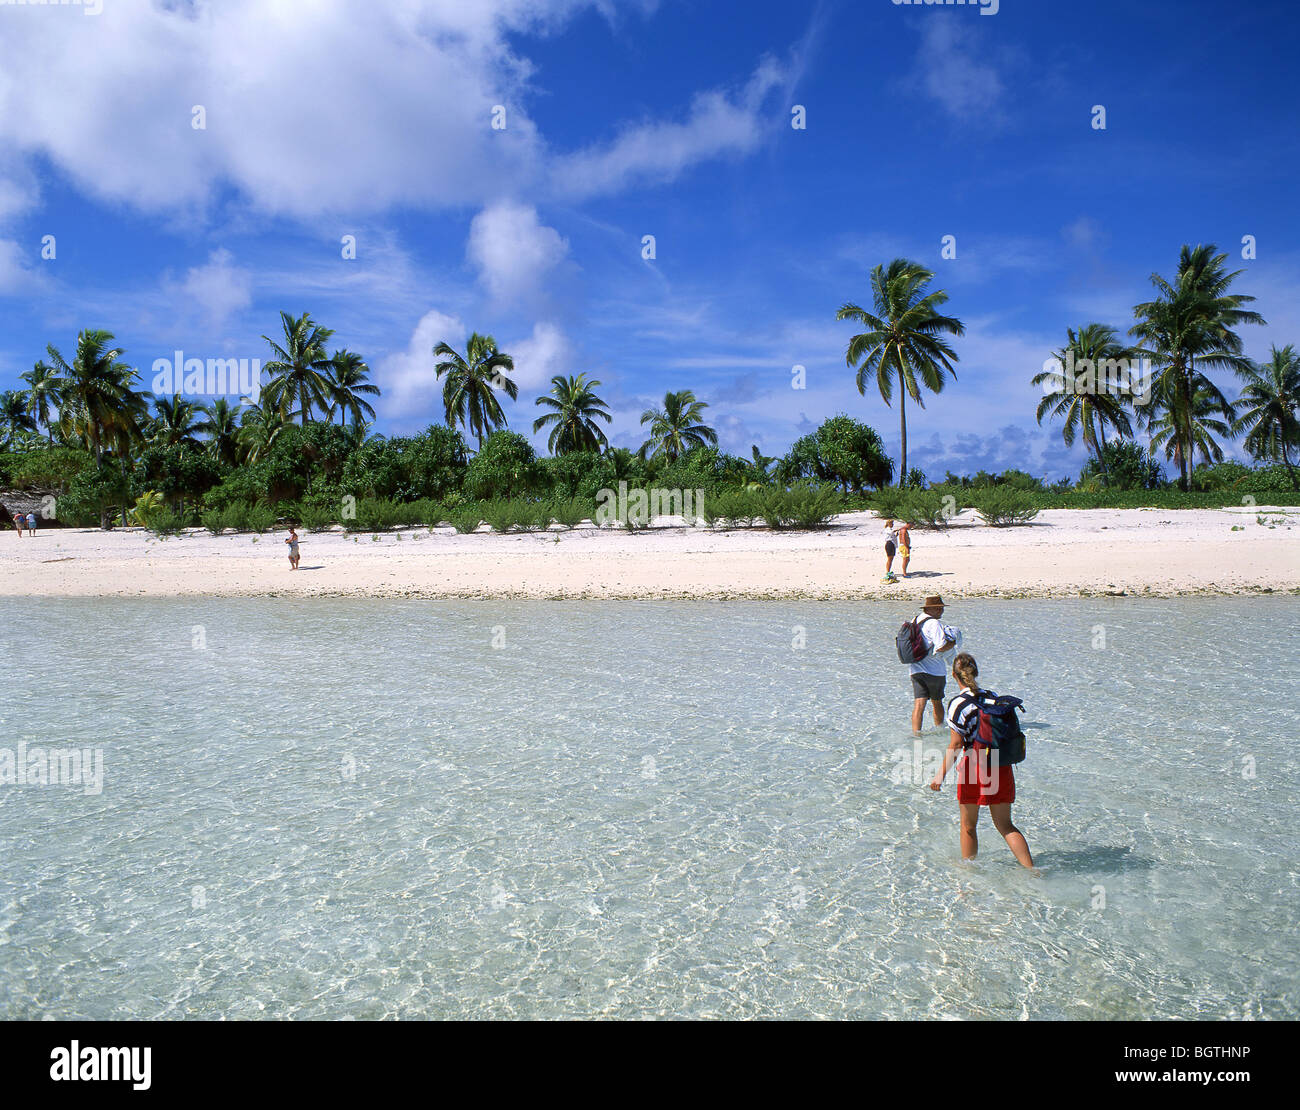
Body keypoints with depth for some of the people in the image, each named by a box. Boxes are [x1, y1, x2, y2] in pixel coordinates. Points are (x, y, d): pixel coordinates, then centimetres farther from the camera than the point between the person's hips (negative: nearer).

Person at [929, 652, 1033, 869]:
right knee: (1005, 825, 14)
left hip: (974, 765, -5)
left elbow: (956, 745, -12)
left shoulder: (958, 703, -10)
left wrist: (941, 773, -6)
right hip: (1001, 766, 5)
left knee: (968, 826, 12)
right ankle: (1031, 869, 5)